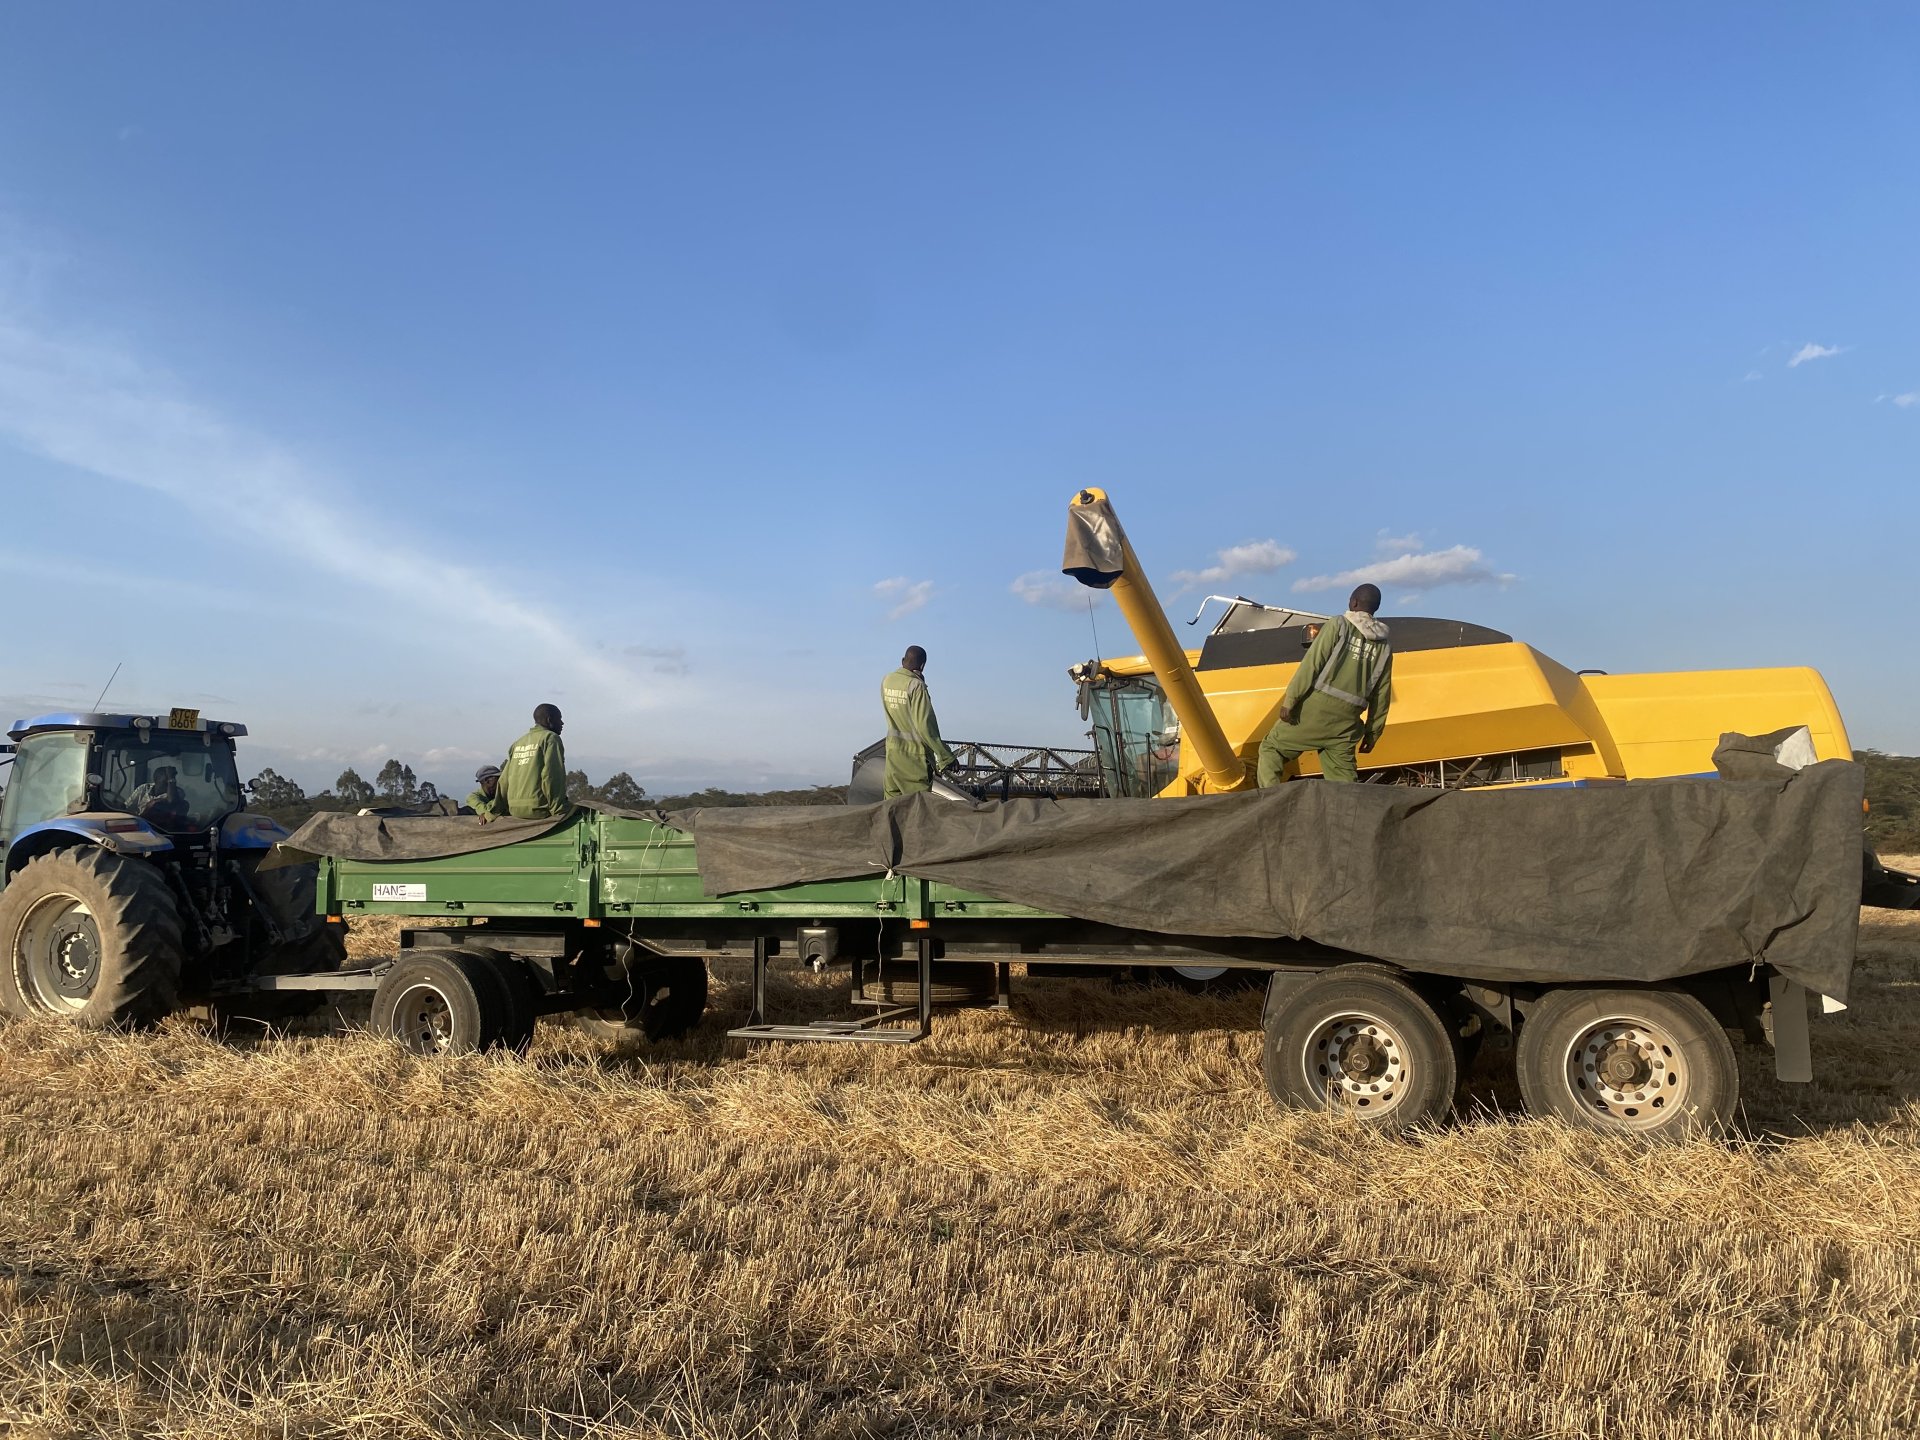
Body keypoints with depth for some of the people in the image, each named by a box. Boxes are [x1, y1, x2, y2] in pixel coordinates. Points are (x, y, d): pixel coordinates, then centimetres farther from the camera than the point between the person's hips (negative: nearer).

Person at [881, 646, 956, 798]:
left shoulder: (886, 681, 2)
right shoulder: (917, 685, -18)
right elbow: (924, 725, -22)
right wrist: (945, 756, -17)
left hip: (893, 747, 6)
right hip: (915, 751, -6)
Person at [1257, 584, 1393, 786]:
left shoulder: (1338, 626, -1)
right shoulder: (1384, 646, 12)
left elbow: (1311, 664, -11)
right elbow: (1382, 694, 11)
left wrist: (1290, 699, -11)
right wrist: (1373, 731, 18)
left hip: (1317, 708, -4)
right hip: (1347, 718, 4)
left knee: (1271, 748, 7)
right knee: (1343, 776, 8)